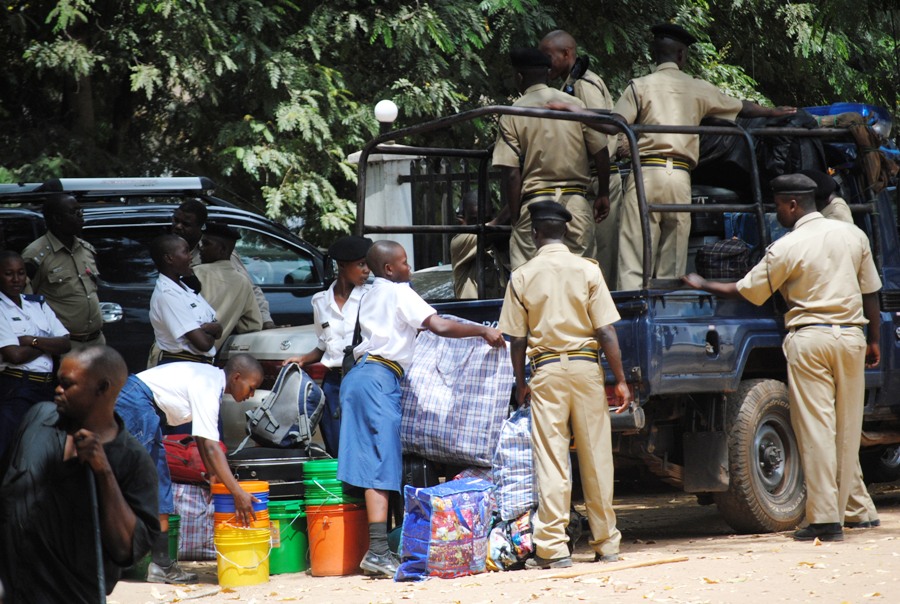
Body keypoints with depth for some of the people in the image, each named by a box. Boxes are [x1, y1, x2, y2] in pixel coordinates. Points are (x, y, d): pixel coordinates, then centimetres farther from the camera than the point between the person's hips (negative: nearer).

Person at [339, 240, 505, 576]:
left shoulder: (370, 297, 24)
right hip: (379, 378, -9)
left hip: (359, 374, 9)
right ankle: (377, 551, -21)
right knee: (382, 463, -13)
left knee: (368, 462, 5)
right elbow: (439, 327, -14)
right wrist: (482, 331, -10)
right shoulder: (399, 293, -3)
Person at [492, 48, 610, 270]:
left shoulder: (512, 115, -1)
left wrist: (515, 218, -1)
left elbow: (511, 173, -6)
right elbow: (601, 152, 5)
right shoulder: (575, 105, 5)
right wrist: (603, 194, 17)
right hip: (576, 201, 3)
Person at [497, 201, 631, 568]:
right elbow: (606, 331, -5)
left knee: (550, 461, 0)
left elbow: (516, 340, 1)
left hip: (545, 371, 0)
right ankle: (606, 544, 15)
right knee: (596, 458, 8)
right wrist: (620, 381, 0)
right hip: (585, 365, 0)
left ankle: (552, 548, -5)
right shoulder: (587, 270, -2)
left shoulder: (522, 277, 0)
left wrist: (521, 385, 13)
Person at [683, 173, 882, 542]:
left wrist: (702, 285, 14)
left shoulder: (787, 248, -8)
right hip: (851, 336, 4)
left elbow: (746, 292, 0)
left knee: (815, 428, -3)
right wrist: (873, 340, 20)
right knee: (847, 428, 8)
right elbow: (871, 292, 11)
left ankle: (824, 518, -7)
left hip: (808, 338, -4)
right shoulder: (853, 235, 6)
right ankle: (846, 509, 11)